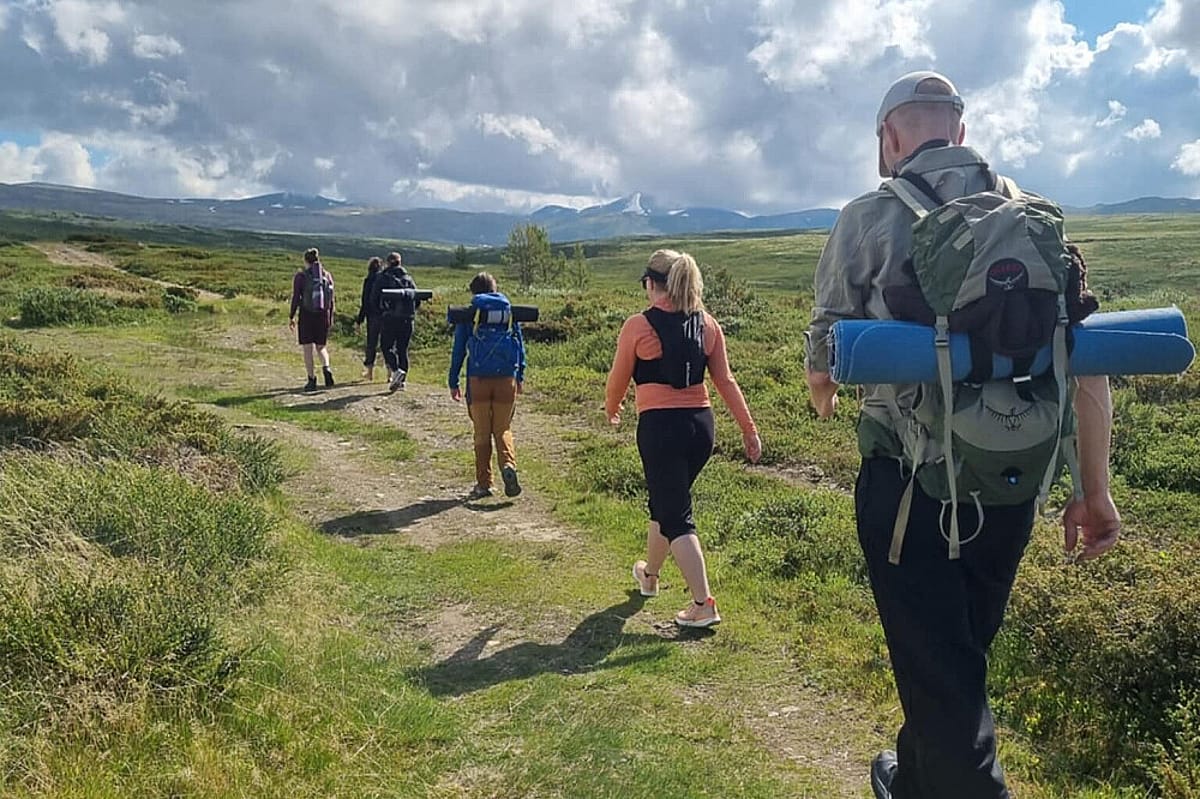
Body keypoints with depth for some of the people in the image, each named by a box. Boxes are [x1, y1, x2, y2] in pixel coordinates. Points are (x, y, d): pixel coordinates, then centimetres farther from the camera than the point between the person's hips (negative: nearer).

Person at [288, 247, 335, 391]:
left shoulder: (301, 276, -5)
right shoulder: (327, 276, 4)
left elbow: (296, 298, -6)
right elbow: (331, 300, 6)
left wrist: (291, 317, 3)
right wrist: (331, 318, 15)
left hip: (307, 315, -3)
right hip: (323, 316, 3)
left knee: (308, 349, 5)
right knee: (321, 347, 16)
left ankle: (312, 380, 5)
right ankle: (326, 368, -10)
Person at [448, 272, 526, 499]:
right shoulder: (509, 311, 8)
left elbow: (459, 350, 4)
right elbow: (520, 345, 10)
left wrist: (453, 382, 10)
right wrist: (520, 376, 17)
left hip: (478, 379, -1)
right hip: (506, 378, 1)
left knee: (482, 433, 8)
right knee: (503, 429, 10)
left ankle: (483, 483, 9)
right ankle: (508, 465, -17)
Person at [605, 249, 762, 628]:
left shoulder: (638, 325, -8)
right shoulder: (707, 324, 4)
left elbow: (618, 379, 3)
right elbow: (725, 381, 5)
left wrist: (611, 411, 23)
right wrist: (749, 428, 10)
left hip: (659, 426, -6)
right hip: (701, 424, 6)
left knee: (675, 515, 2)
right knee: (665, 501, 24)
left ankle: (703, 604, -4)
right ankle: (649, 575, 44)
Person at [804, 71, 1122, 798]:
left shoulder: (872, 217, -6)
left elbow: (824, 357, 1)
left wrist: (824, 395, 25)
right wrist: (1095, 490, 10)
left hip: (909, 481, -5)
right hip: (1012, 484, 6)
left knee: (940, 671, 6)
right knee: (961, 655, 24)